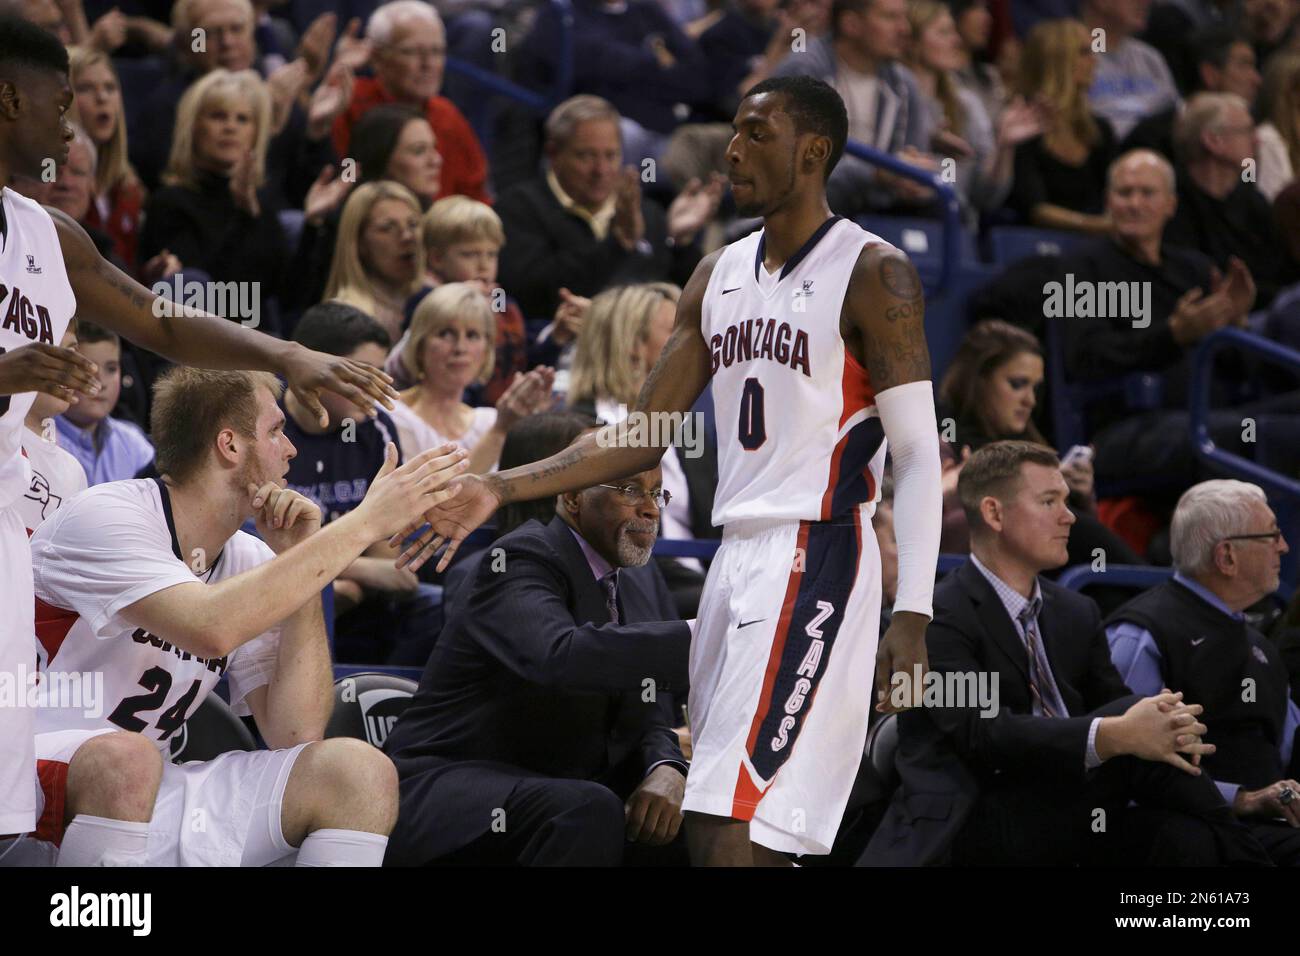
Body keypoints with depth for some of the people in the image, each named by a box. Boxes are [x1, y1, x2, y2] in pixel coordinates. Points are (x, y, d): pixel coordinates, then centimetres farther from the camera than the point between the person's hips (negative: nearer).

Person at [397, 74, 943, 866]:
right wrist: (499, 490, 5)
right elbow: (644, 439, 16)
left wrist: (912, 616, -19)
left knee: (732, 835, -18)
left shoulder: (873, 274, -6)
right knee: (712, 831, 8)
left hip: (817, 561, -8)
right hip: (736, 557, 8)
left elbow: (920, 455, -10)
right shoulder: (719, 277, 15)